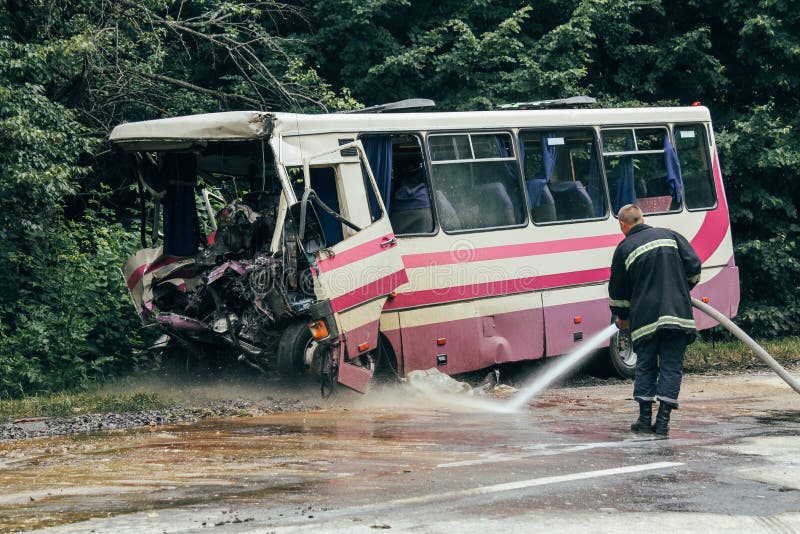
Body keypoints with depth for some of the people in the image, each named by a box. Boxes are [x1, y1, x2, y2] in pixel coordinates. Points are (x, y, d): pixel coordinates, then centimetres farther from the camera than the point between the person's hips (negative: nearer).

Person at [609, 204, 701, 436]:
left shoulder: (624, 249, 7)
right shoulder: (670, 236, 11)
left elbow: (617, 291, 13)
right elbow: (694, 265, 4)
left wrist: (622, 317, 31)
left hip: (645, 318, -1)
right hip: (677, 313, 1)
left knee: (645, 367, 11)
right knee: (671, 367, 3)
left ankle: (645, 419, 10)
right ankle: (663, 421, -3)